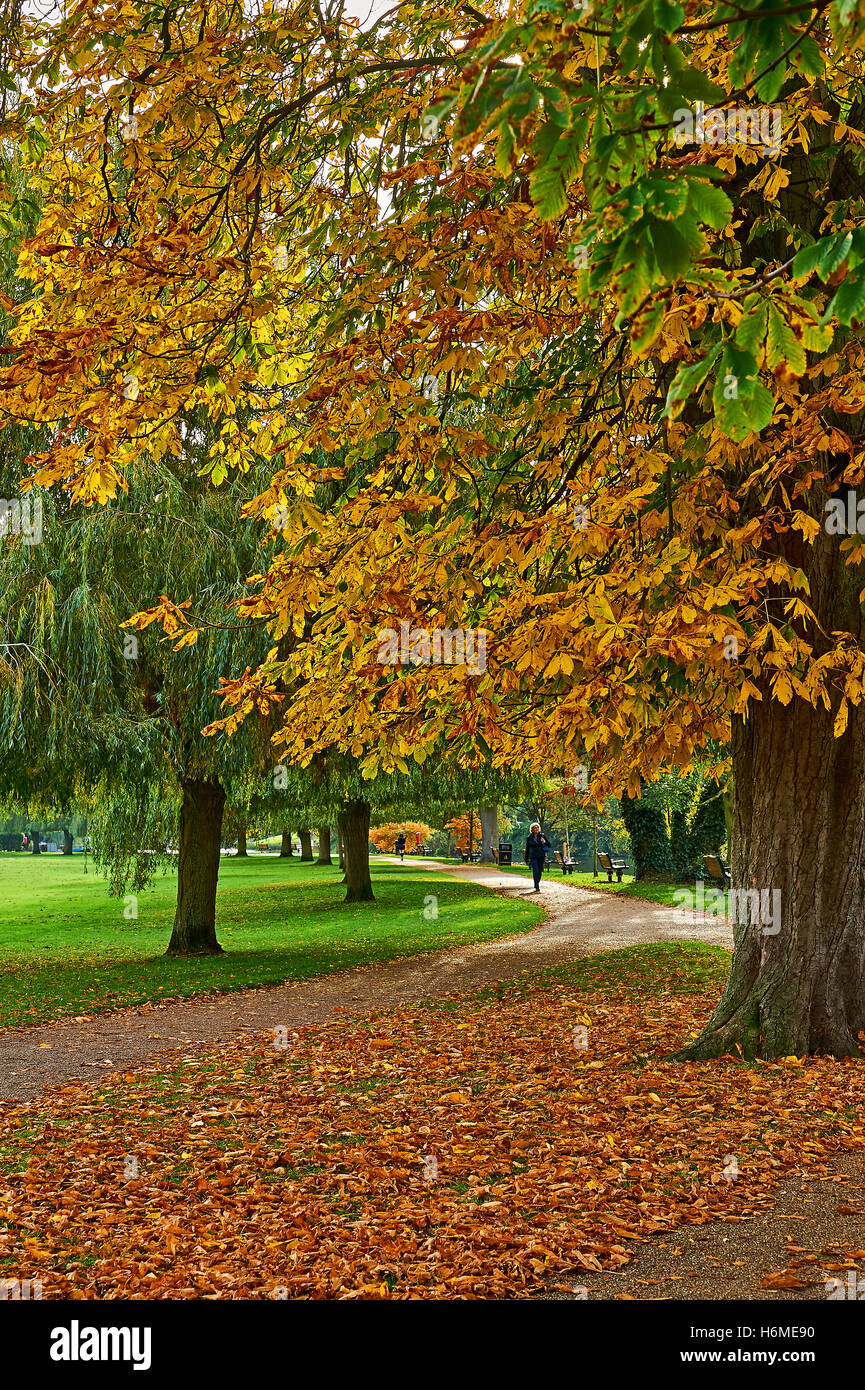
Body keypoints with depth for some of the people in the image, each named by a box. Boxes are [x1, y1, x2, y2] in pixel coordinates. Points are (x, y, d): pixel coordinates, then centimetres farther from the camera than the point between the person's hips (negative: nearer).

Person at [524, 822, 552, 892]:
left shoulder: (542, 836, 3)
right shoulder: (529, 838, 2)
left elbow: (549, 846, 3)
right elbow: (527, 849, 10)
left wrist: (545, 842, -18)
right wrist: (526, 860, 11)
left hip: (541, 856, 2)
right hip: (533, 857, -1)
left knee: (540, 871, 4)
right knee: (535, 871, -13)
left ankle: (537, 885, 25)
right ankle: (537, 888, -13)